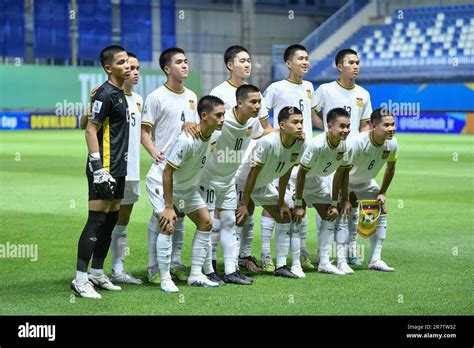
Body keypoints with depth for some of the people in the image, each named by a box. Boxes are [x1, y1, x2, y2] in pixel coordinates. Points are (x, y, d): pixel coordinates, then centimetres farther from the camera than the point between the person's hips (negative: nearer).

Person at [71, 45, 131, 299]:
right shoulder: (105, 94, -13)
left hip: (118, 169, 9)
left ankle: (97, 273, 21)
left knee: (111, 220, 12)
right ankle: (80, 279, -6)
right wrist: (99, 168, -21)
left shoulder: (119, 93, 15)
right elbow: (90, 130, -16)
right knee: (96, 220, -9)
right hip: (104, 169, -9)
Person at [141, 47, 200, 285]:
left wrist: (192, 127, -3)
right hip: (163, 166, -6)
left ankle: (175, 263, 20)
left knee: (179, 215, 11)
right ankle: (154, 268, -1)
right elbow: (144, 131, -7)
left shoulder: (191, 96, 13)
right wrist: (154, 153, -24)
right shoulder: (156, 97, -6)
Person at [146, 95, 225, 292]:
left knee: (206, 223, 4)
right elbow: (167, 173, -29)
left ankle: (196, 275, 11)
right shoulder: (187, 141, -35)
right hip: (160, 182, -8)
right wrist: (169, 207, -27)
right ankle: (165, 279, -11)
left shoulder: (214, 135, -13)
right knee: (168, 226, -21)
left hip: (186, 185, 8)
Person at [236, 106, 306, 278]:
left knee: (285, 217, 6)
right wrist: (244, 204, -22)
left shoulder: (300, 144, -14)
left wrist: (281, 202, 5)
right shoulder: (268, 143, -34)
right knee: (238, 221, -14)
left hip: (264, 185, 7)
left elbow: (285, 173, 0)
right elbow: (253, 173, -26)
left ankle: (281, 265, 13)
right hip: (242, 182, -7)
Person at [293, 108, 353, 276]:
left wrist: (334, 204, 1)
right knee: (294, 217, -19)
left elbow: (338, 175, -1)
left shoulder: (345, 147, -15)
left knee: (330, 217, 5)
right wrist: (298, 204, -25)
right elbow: (301, 173, -28)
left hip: (316, 180, 7)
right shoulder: (316, 145, -36)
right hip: (295, 179, -7)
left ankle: (324, 262, 10)